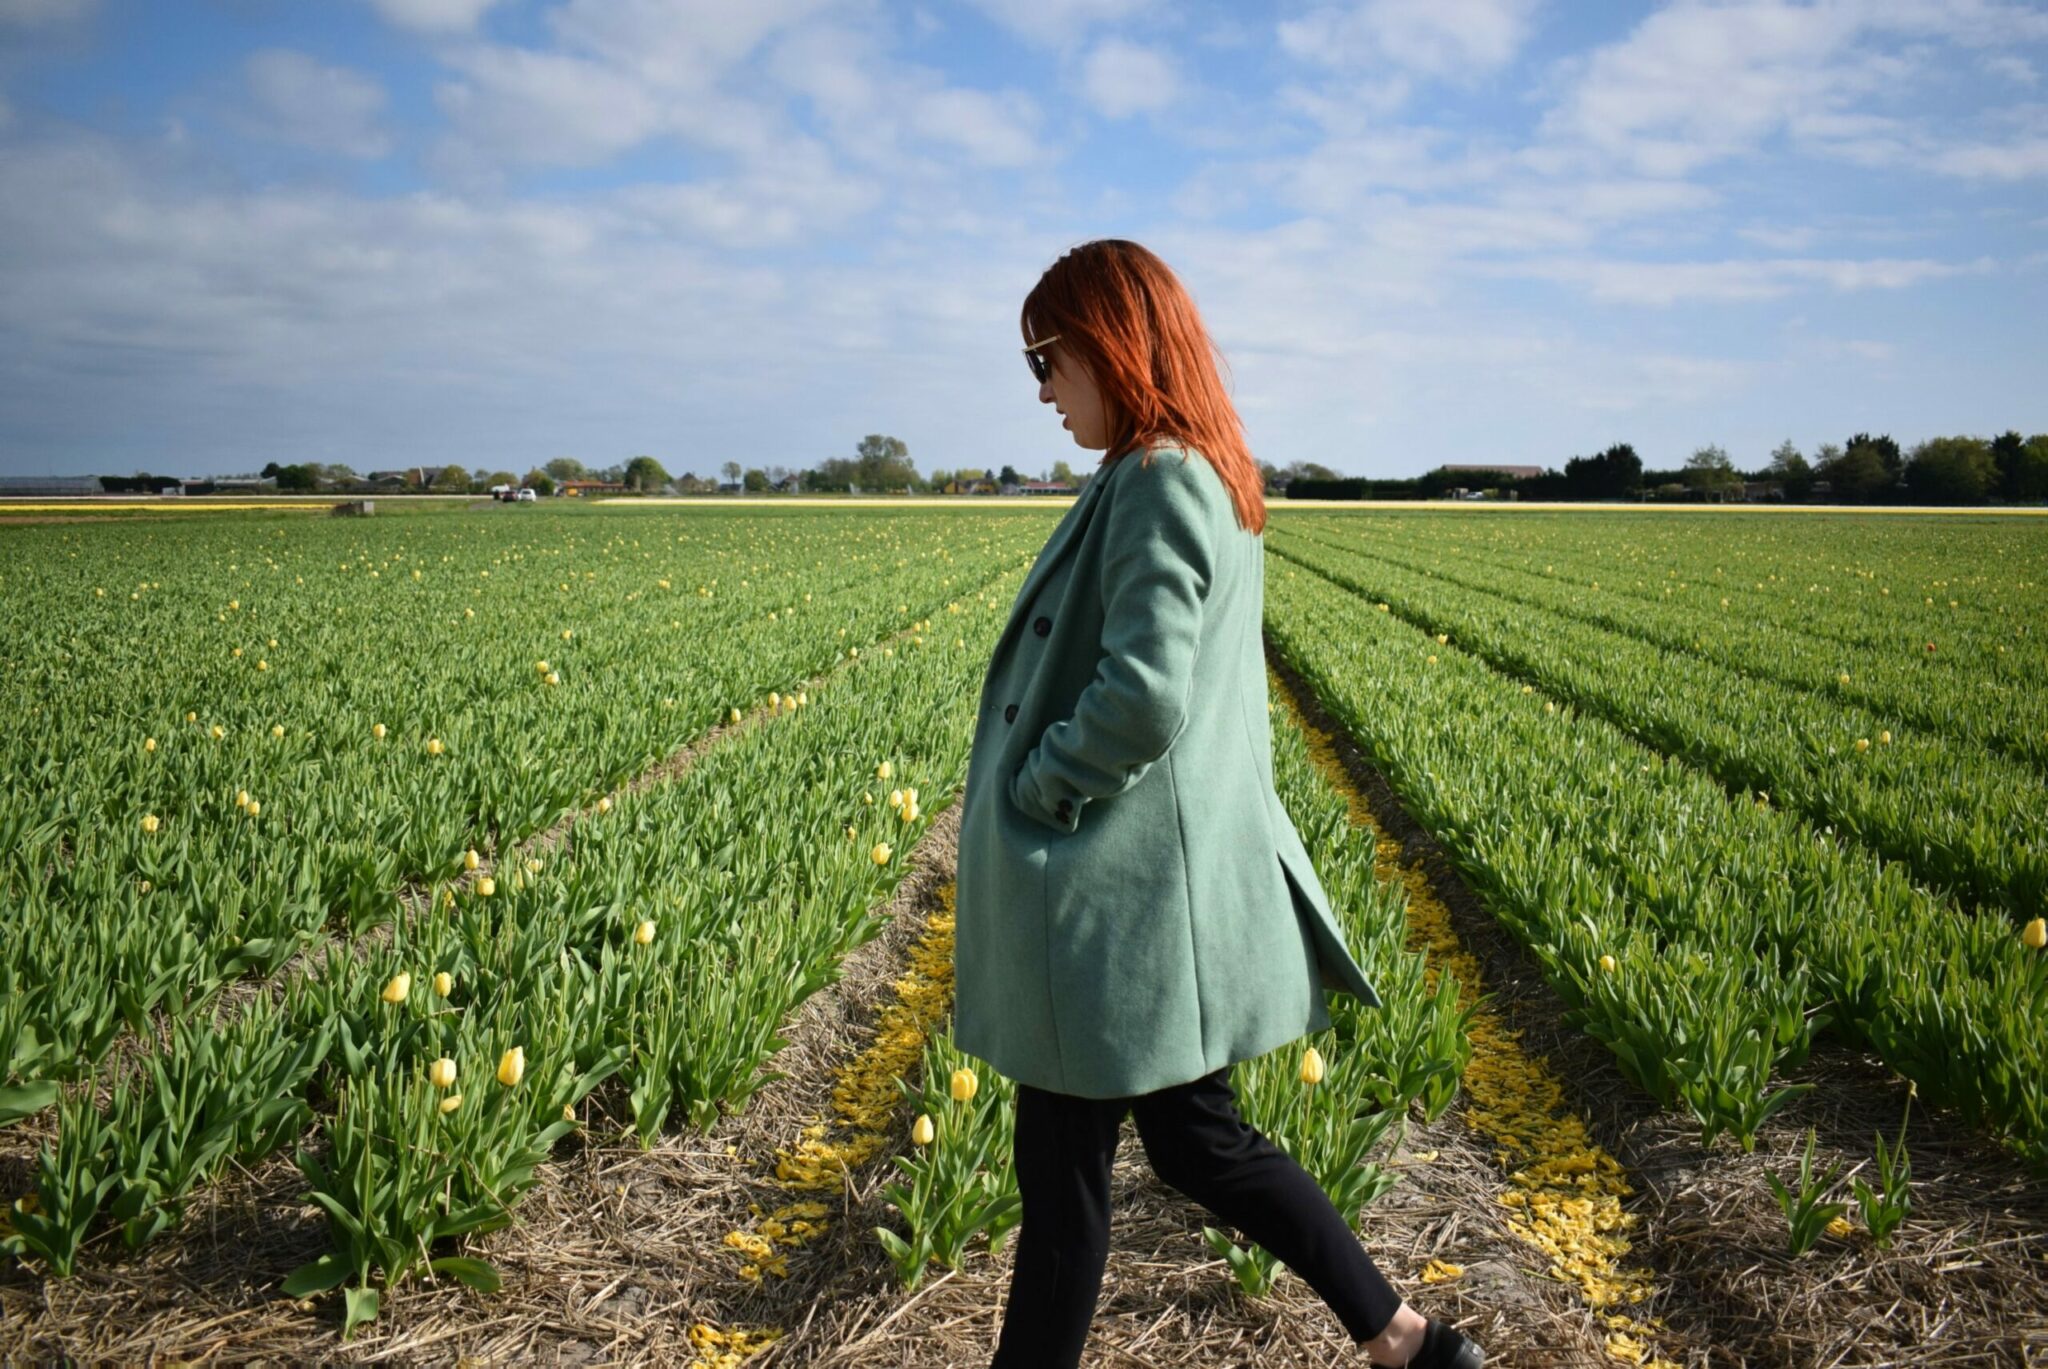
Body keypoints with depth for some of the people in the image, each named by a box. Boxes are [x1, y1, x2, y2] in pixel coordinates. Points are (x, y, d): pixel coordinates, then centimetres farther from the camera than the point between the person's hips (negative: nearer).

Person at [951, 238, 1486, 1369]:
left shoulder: (1159, 482, -18)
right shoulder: (1211, 480, 13)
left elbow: (1140, 696, -28)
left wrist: (1027, 795, -14)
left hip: (1115, 894, -10)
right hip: (1170, 882, 10)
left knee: (1064, 1175, 7)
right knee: (1197, 1141, 20)